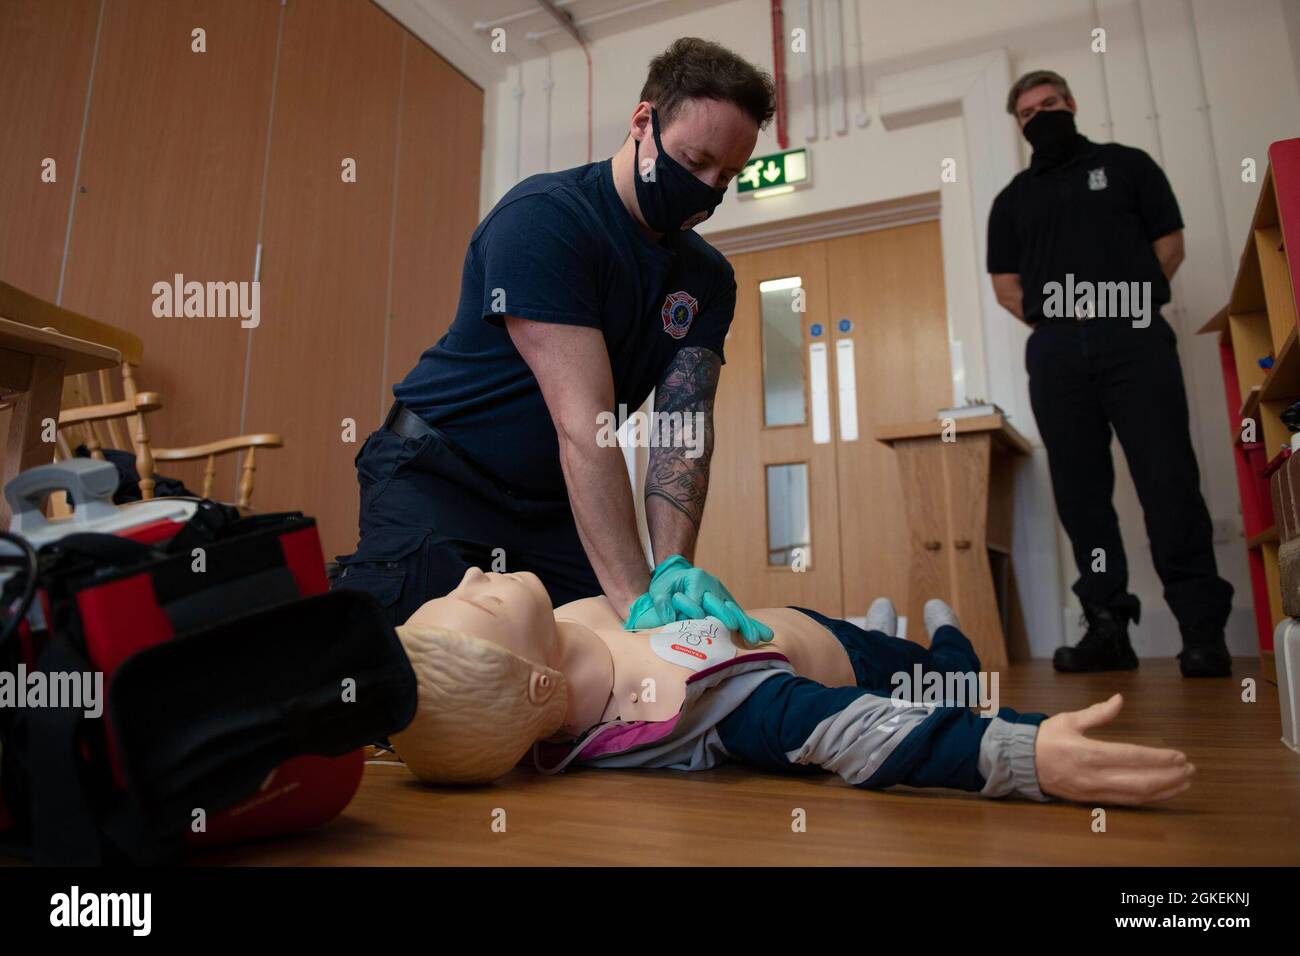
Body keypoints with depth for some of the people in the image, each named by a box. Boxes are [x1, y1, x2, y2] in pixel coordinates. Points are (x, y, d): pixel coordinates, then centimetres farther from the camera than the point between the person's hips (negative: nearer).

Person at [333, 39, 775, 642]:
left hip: (560, 503, 6)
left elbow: (684, 425, -11)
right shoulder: (545, 218, -20)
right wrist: (635, 594, -34)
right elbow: (581, 420, -30)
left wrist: (674, 567, -28)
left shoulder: (708, 279, 1)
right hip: (439, 480, -5)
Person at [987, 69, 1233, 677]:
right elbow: (1006, 285, 15)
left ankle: (1203, 631, -4)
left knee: (1169, 482, -9)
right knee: (1080, 492, 0)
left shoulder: (1126, 165, 17)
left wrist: (1123, 301, 3)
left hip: (1133, 339, -2)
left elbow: (1169, 244, 13)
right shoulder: (1013, 199, 20)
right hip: (1056, 353, 2)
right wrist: (1056, 318, 4)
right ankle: (1107, 629, 5)